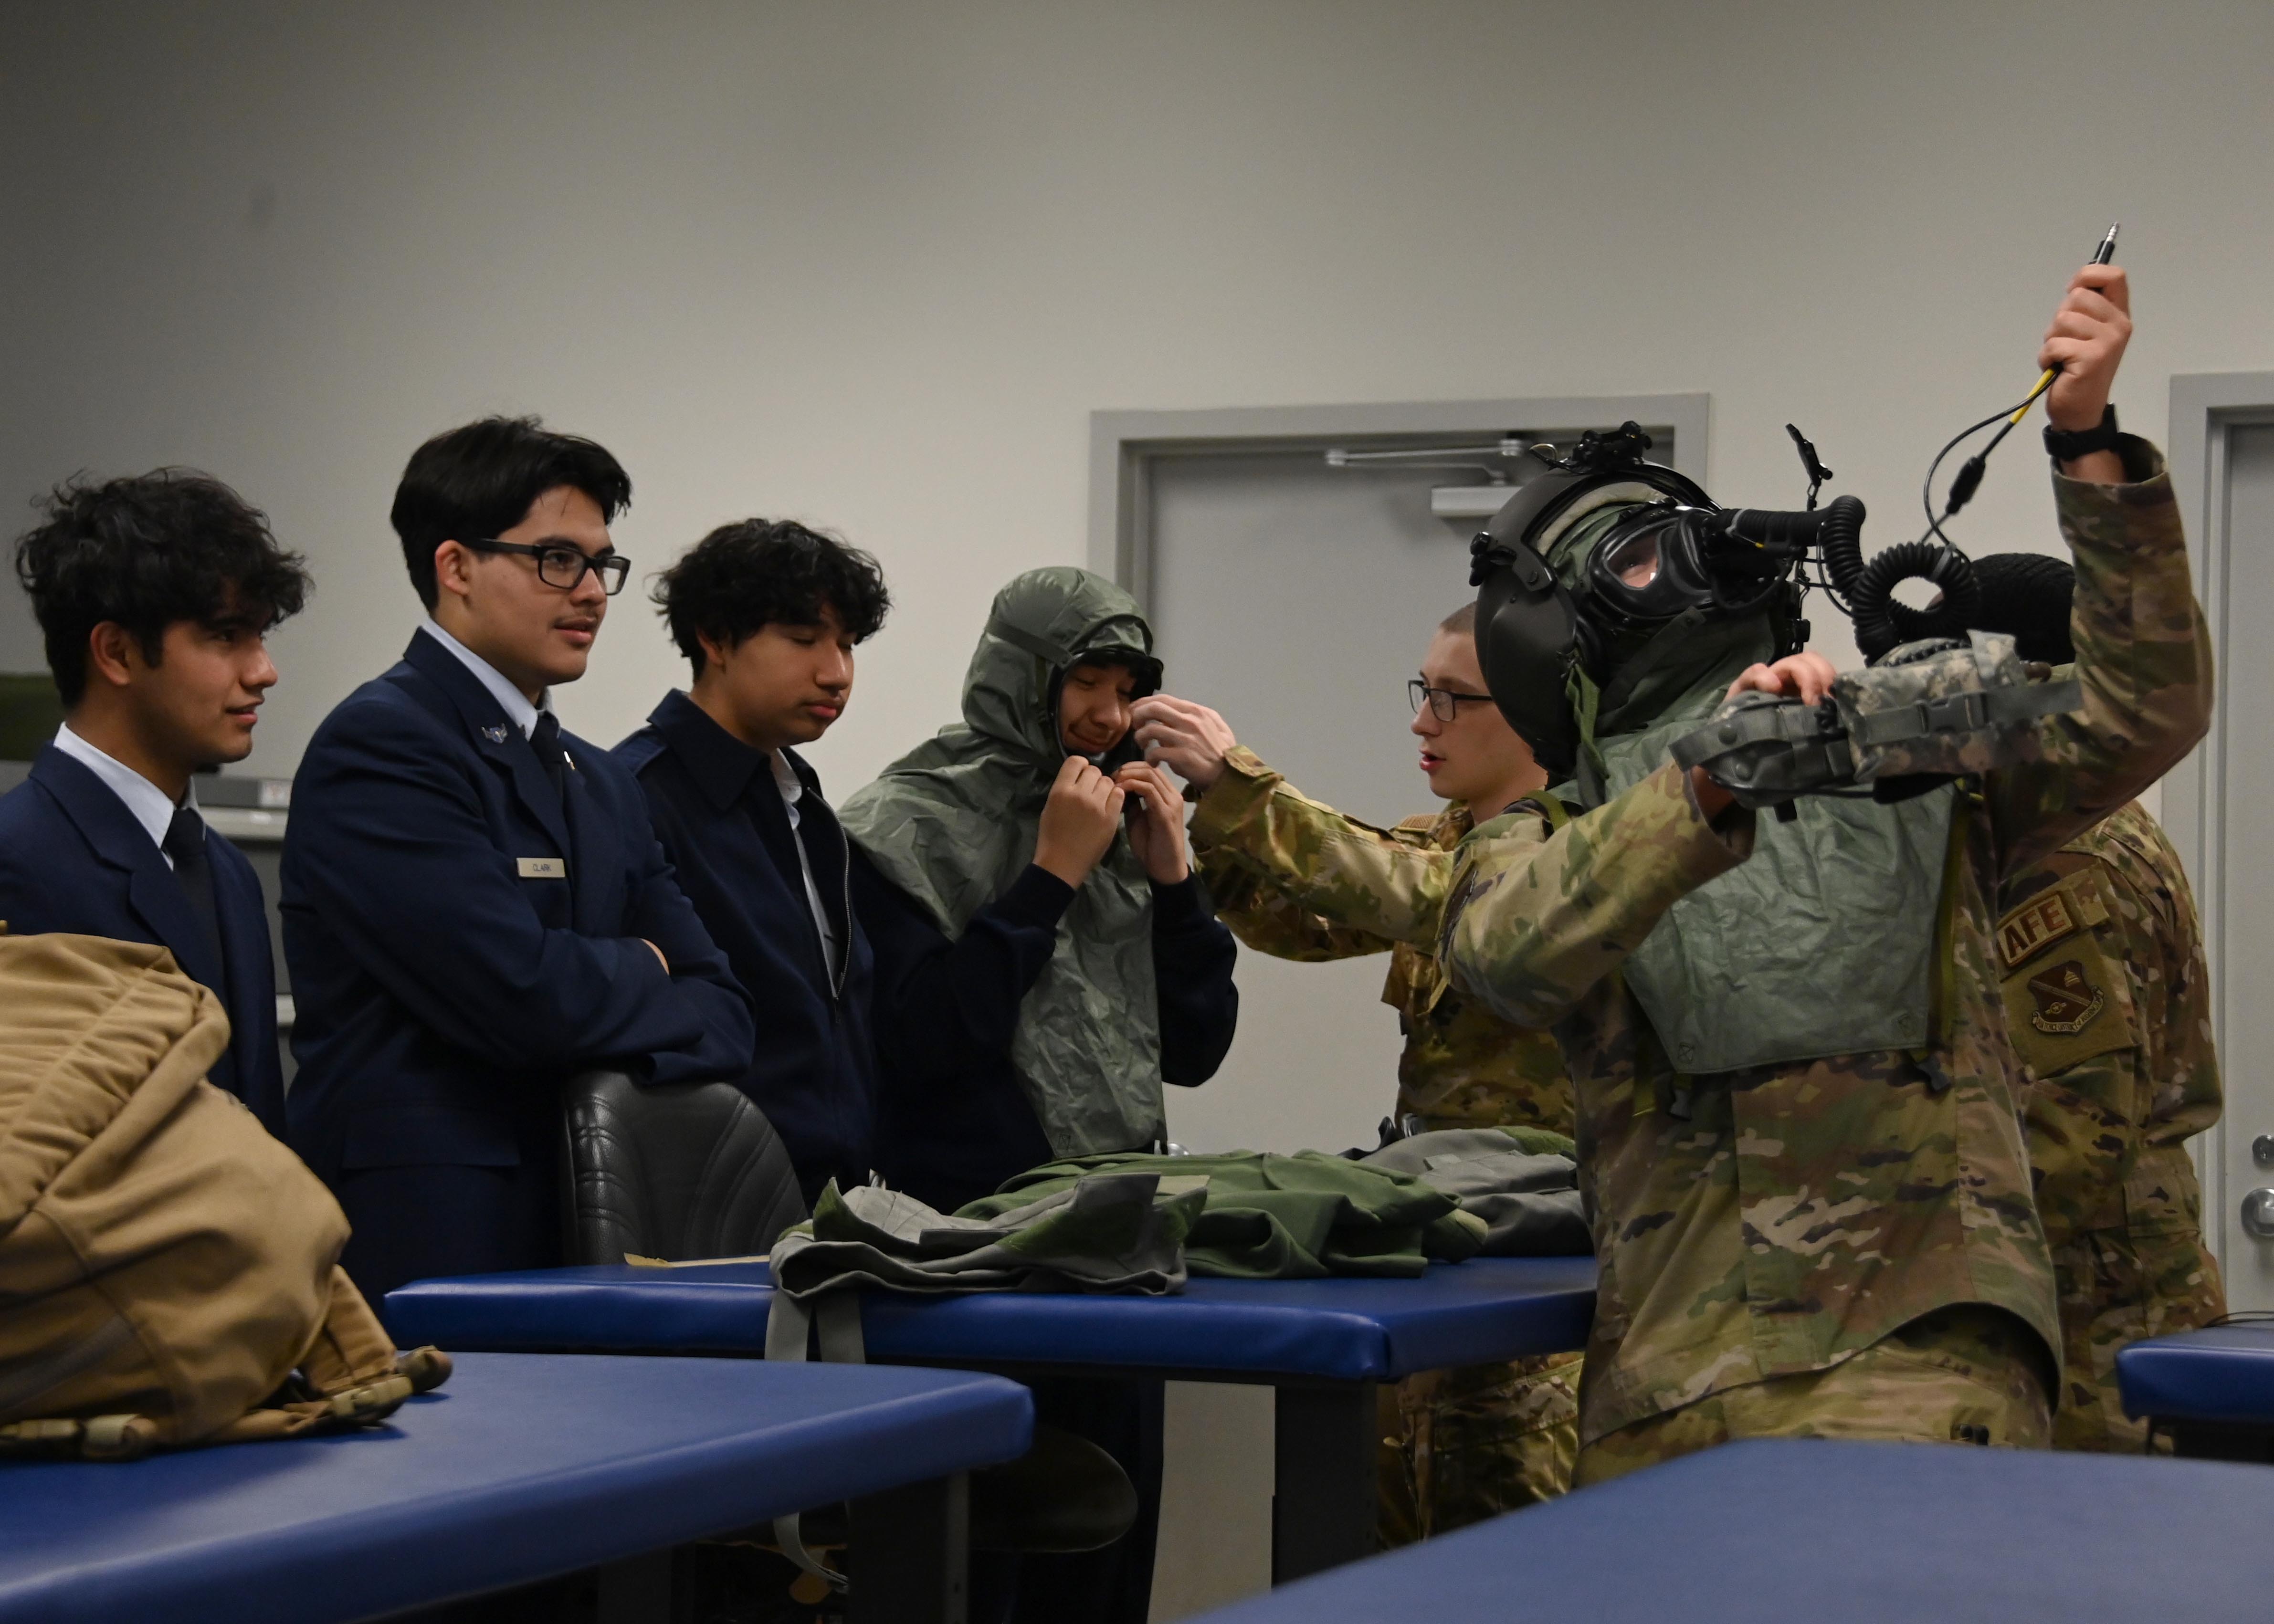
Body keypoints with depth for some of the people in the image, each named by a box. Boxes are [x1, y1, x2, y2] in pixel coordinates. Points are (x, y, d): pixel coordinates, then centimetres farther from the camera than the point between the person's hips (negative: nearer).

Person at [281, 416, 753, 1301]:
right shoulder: (380, 745, -7)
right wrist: (640, 971, 4)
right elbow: (522, 991, -17)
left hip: (588, 1229, 8)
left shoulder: (603, 784, 21)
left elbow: (720, 1012, 12)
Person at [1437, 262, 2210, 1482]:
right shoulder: (1540, 845, 17)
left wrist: (2090, 443, -2)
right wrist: (1716, 783, -20)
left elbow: (2142, 712, 7)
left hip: (1912, 1351, -1)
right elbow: (1510, 952, -7)